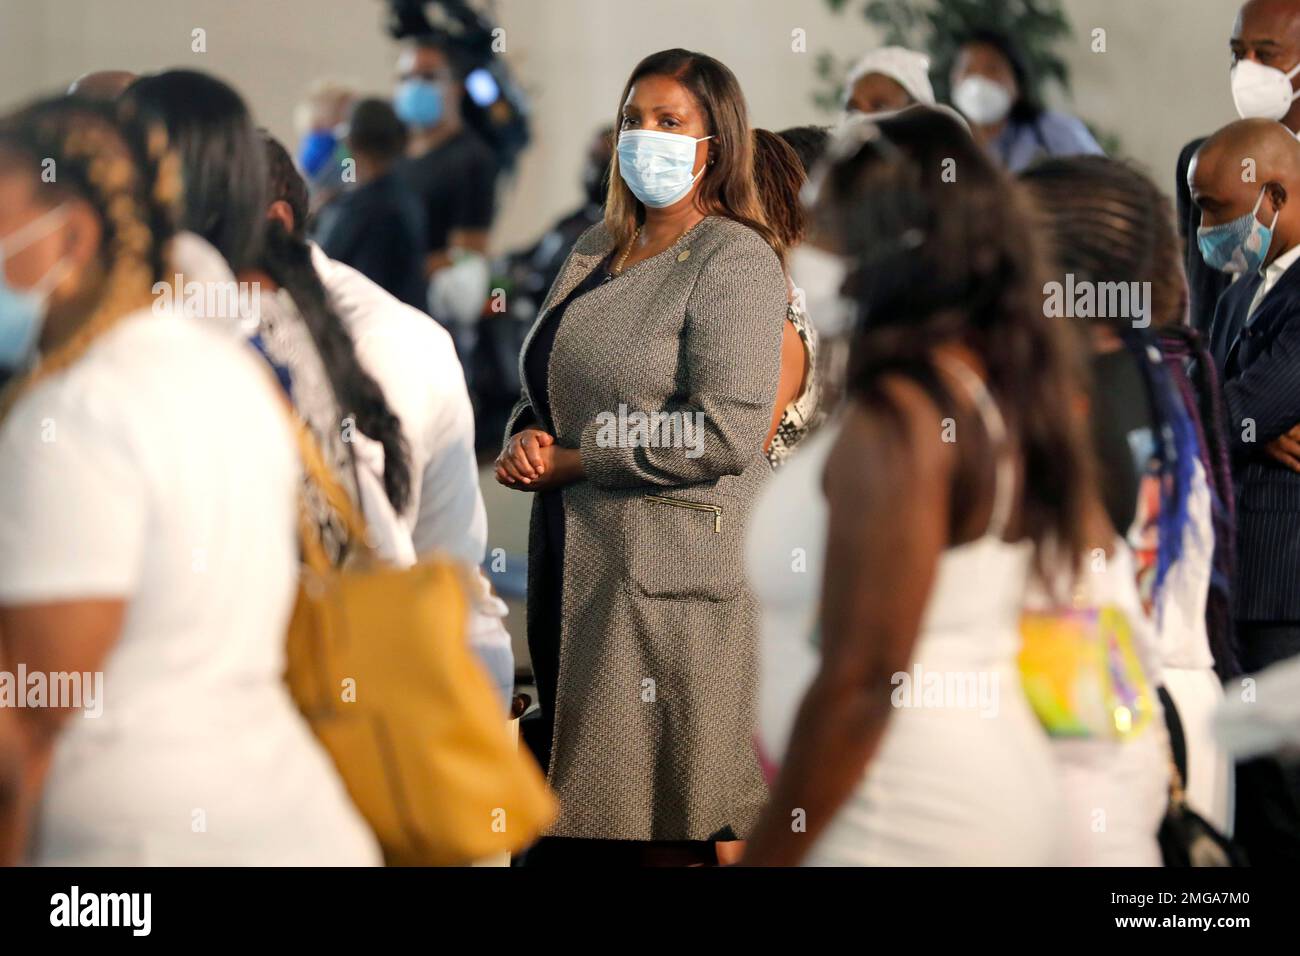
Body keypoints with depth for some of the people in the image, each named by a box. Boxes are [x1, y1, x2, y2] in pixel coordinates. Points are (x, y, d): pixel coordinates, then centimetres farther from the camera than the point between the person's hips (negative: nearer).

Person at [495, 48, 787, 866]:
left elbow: (727, 433, -18)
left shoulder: (733, 260, -8)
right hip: (577, 570, 8)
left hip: (676, 580, -8)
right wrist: (525, 441, 1)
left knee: (682, 829, -5)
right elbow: (547, 389, 26)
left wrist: (570, 461, -11)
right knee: (577, 821, 9)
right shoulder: (597, 252, 16)